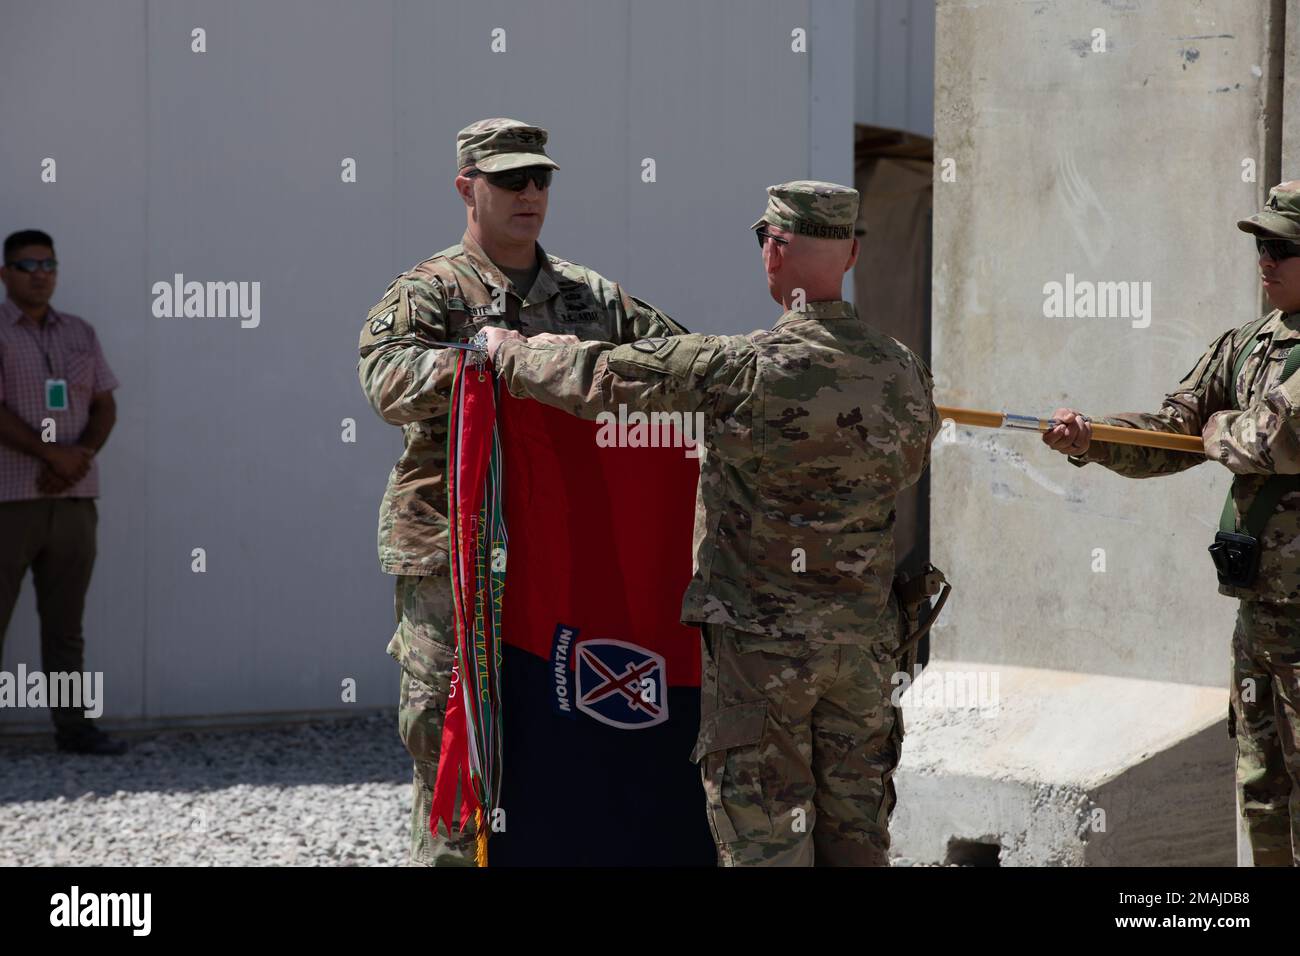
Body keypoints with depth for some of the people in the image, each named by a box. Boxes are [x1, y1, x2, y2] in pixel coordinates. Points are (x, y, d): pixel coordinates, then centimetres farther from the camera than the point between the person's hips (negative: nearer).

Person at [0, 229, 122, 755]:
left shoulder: (79, 333, 14)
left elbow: (104, 406, 12)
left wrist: (83, 455, -6)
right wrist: (55, 454, -16)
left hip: (74, 498, 5)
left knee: (65, 623, 8)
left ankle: (73, 725, 12)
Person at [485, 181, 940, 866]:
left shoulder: (743, 370, -16)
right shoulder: (903, 372, 0)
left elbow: (597, 376, -9)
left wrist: (507, 352, 9)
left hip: (760, 641, -5)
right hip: (864, 643, 5)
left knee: (762, 842, 1)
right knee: (856, 840, 12)